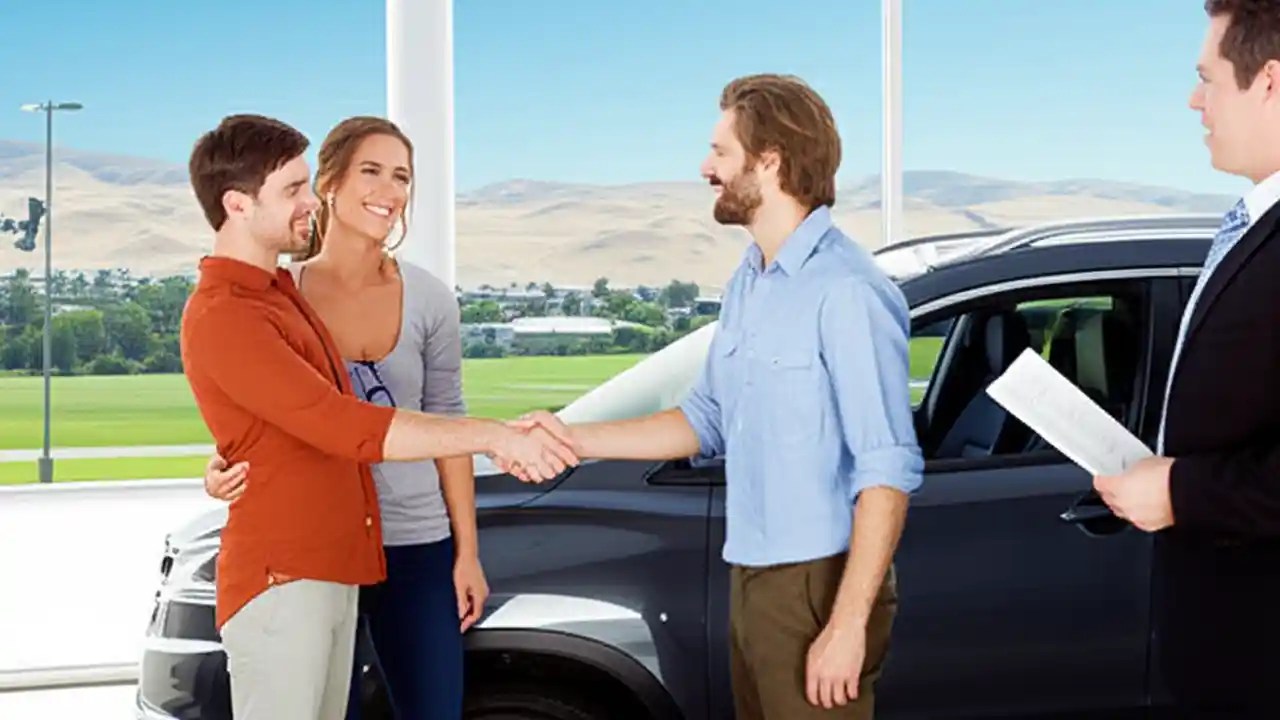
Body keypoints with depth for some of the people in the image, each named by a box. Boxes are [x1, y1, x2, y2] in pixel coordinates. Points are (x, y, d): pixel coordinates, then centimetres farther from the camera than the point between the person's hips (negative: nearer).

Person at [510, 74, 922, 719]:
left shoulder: (845, 291, -18)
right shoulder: (747, 282, 11)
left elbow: (888, 470, -20)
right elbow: (708, 420, 18)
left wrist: (848, 623, -23)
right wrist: (575, 438, 11)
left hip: (819, 584, -9)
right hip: (751, 581, 9)